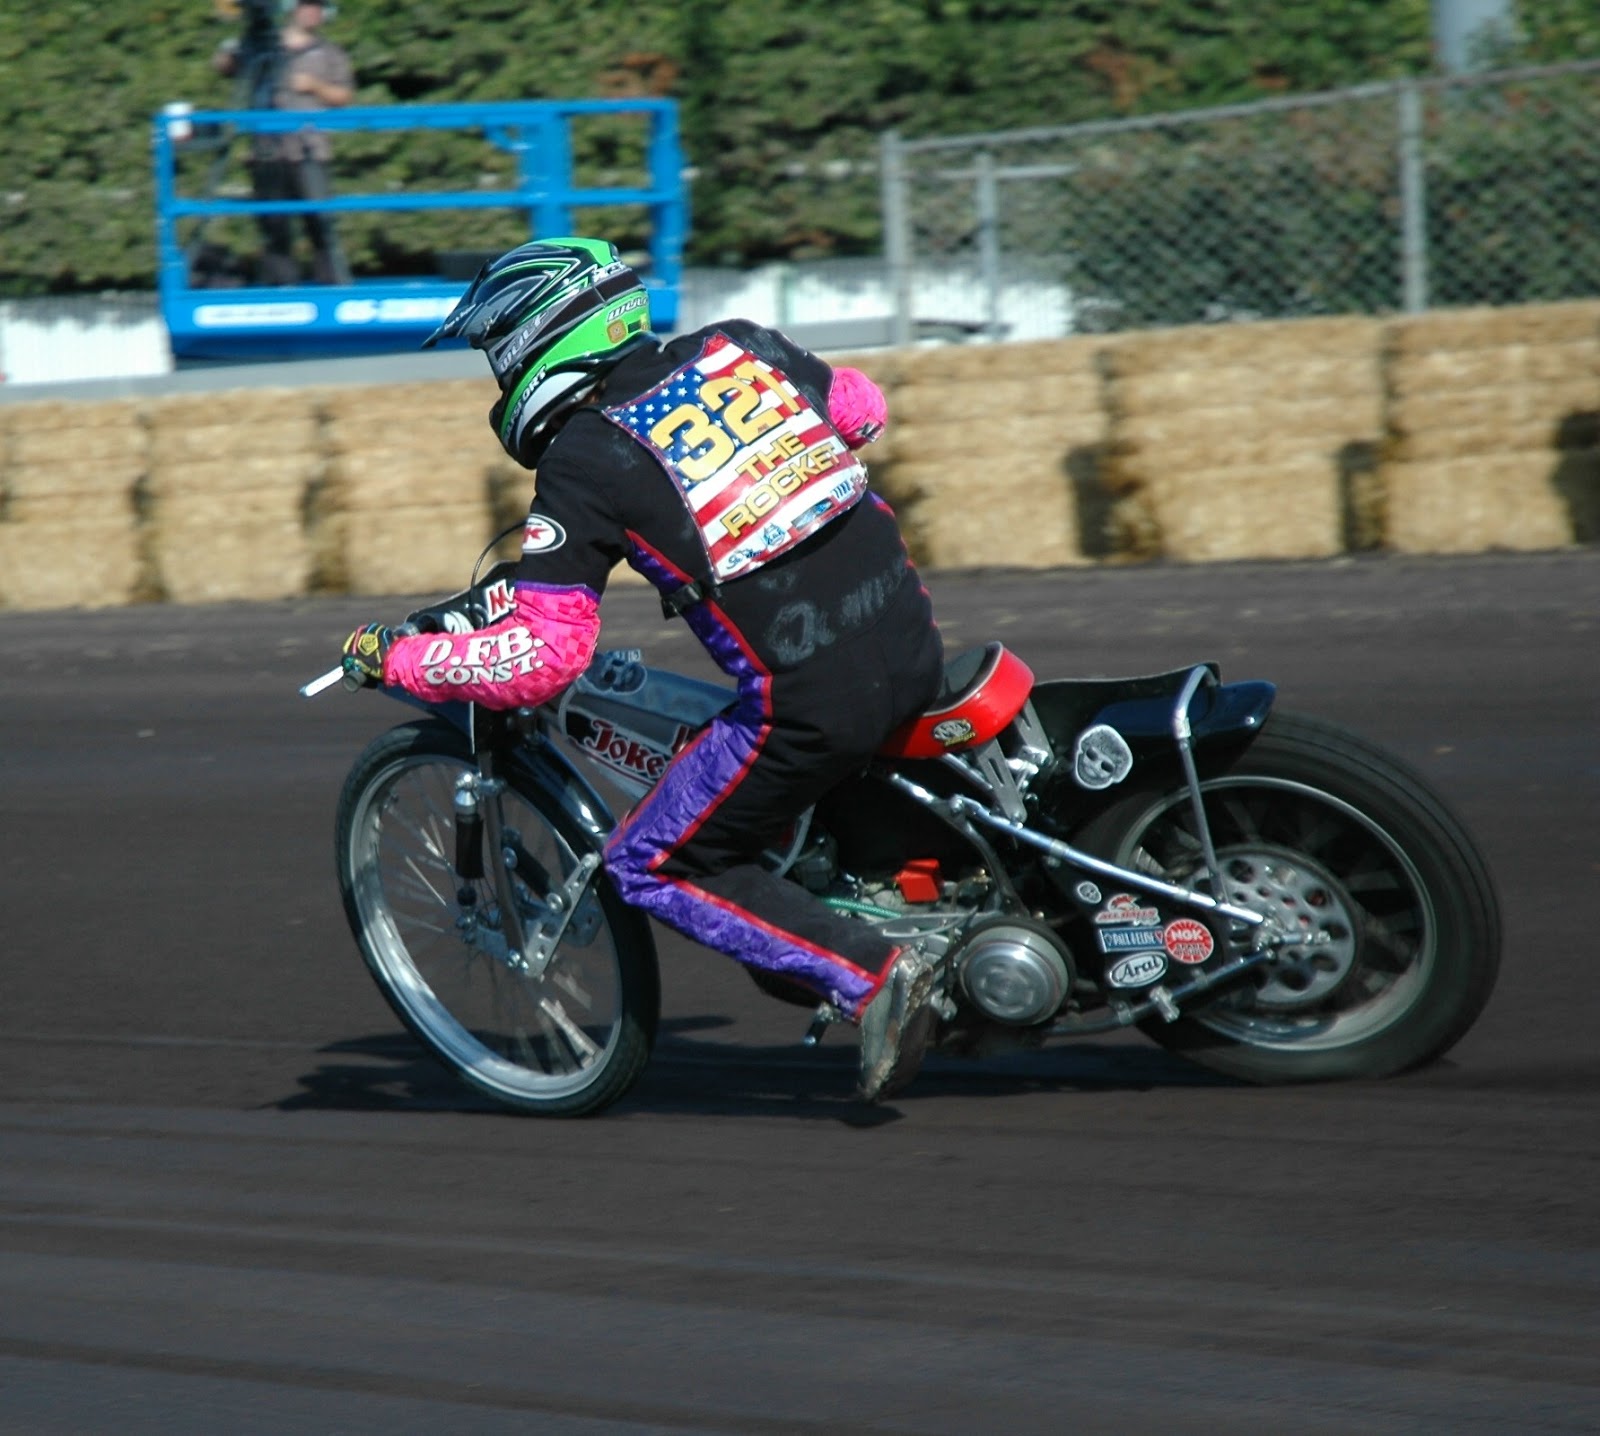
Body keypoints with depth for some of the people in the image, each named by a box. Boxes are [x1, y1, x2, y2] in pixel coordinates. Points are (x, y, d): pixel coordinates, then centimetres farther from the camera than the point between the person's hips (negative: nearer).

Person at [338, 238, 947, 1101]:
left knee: (652, 868, 9)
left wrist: (394, 659, 1)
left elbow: (544, 658, -11)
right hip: (913, 647, 7)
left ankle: (867, 972, -3)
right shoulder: (739, 346, 10)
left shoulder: (582, 459, -7)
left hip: (810, 701, -7)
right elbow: (862, 412, 28)